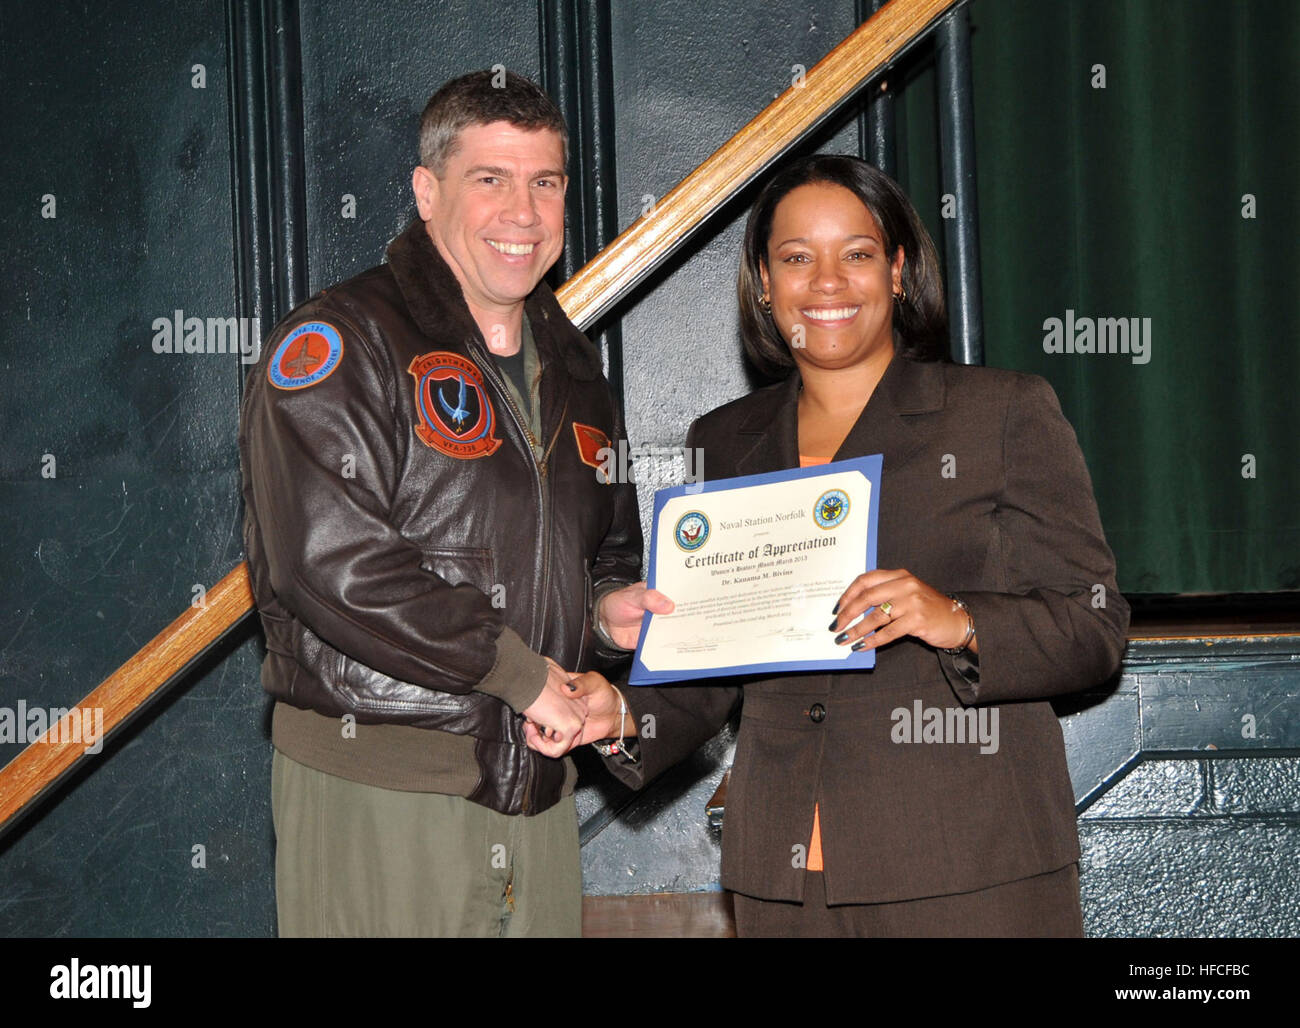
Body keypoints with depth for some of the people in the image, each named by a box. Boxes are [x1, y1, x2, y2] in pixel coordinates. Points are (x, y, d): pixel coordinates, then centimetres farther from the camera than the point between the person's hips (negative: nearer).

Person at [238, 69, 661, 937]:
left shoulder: (571, 368, 17)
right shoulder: (339, 343, -8)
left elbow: (608, 548, 29)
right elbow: (329, 558, -21)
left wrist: (608, 609, 4)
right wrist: (519, 669, -16)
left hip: (536, 795, 7)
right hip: (372, 799, -6)